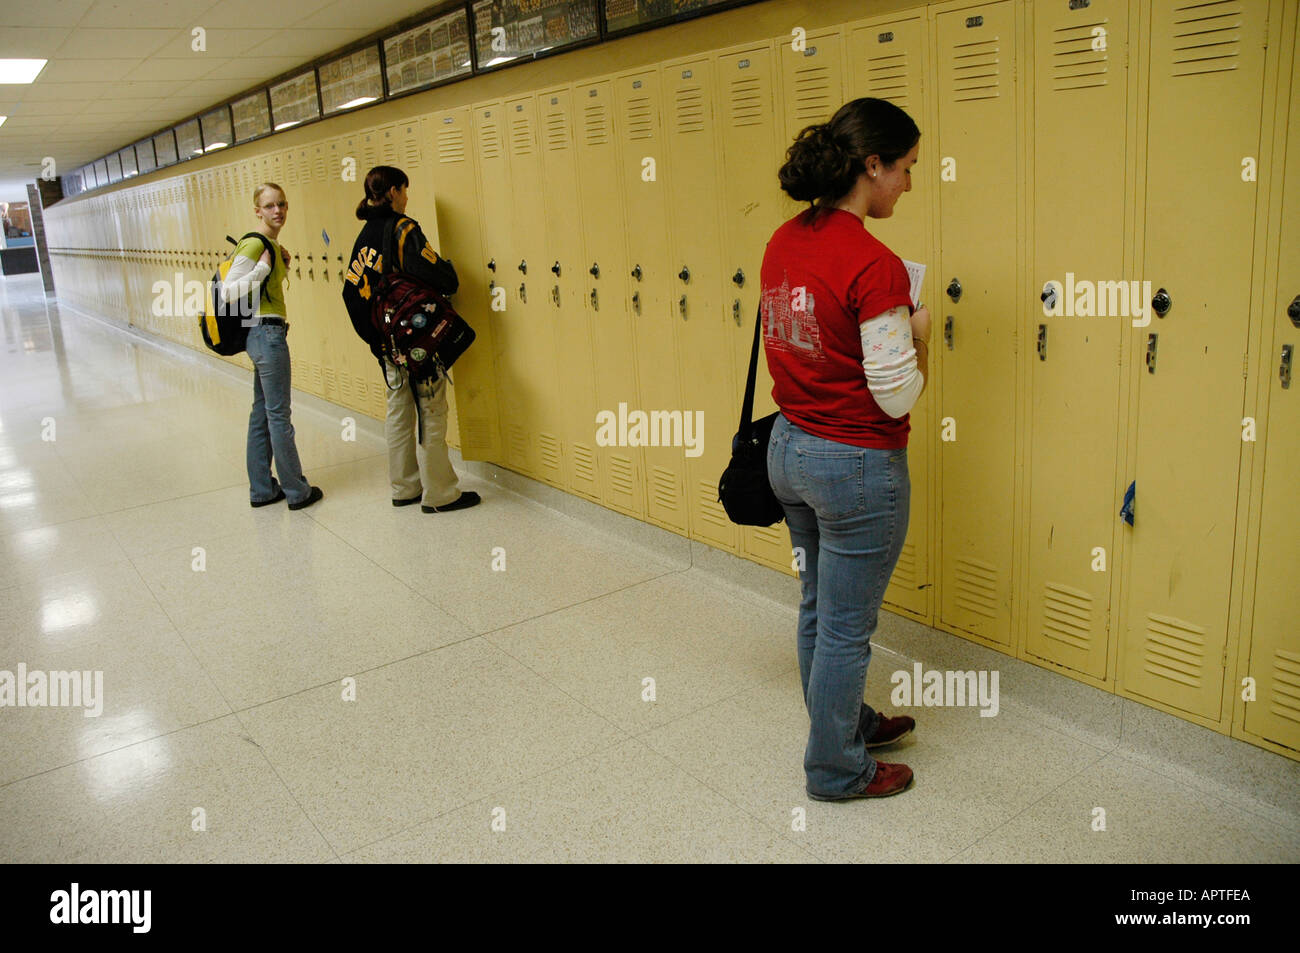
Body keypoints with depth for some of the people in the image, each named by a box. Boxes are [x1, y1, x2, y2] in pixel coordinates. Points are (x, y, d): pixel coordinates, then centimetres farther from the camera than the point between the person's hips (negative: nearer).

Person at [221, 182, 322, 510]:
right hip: (267, 333, -10)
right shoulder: (255, 245, -14)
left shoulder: (272, 245, 14)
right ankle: (297, 492, 6)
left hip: (263, 334, 10)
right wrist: (264, 267, -23)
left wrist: (282, 267, 8)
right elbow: (228, 292, -20)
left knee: (262, 413, 13)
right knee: (278, 415, -2)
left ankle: (261, 490, 21)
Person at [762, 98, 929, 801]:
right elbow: (897, 396, -20)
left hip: (789, 447, 8)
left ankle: (846, 720, 46)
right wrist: (917, 336, -3)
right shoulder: (874, 265, -22)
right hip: (856, 466, -8)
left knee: (818, 608, 23)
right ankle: (836, 769, 29)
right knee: (846, 627, 10)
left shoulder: (783, 243, 2)